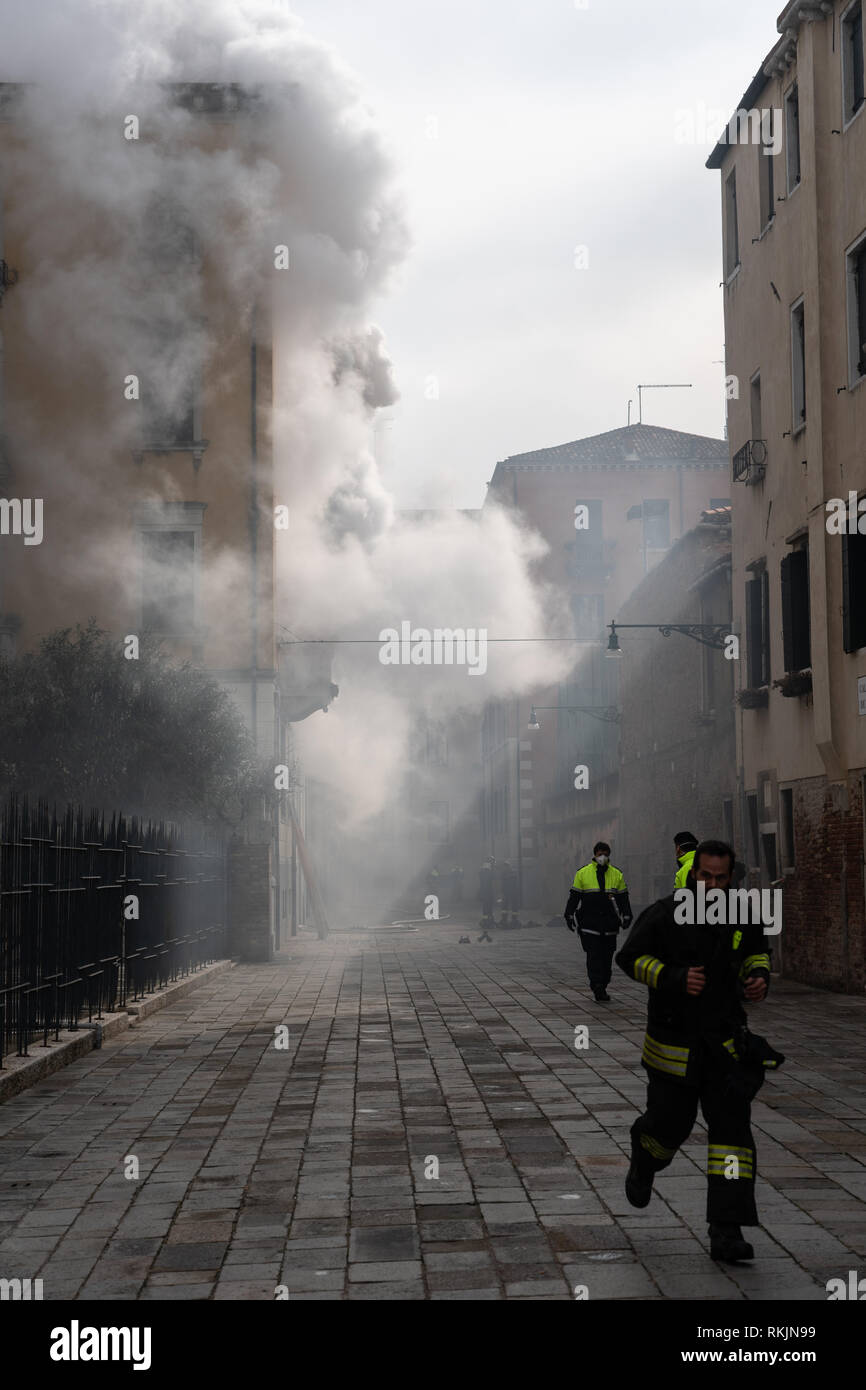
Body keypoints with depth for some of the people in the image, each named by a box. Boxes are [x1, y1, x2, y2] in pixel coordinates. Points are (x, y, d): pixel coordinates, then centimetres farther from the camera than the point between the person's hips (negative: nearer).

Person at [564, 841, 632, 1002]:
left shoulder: (616, 874, 9)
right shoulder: (583, 873, 3)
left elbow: (623, 898, 10)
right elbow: (574, 896, 5)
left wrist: (626, 916, 1)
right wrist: (569, 915, 0)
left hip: (609, 924, 3)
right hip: (589, 924, -3)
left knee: (607, 957, 6)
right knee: (594, 956, -10)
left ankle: (602, 987, 16)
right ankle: (597, 988, -12)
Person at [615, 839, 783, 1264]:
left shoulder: (743, 916, 2)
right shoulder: (664, 915, -10)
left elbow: (757, 952, 20)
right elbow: (630, 957, -7)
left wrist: (759, 978, -1)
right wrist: (674, 978, -21)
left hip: (726, 1041, 2)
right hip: (673, 1043, -2)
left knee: (731, 1126, -8)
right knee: (670, 1124, 6)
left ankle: (726, 1233, -6)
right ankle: (644, 1164, 45)